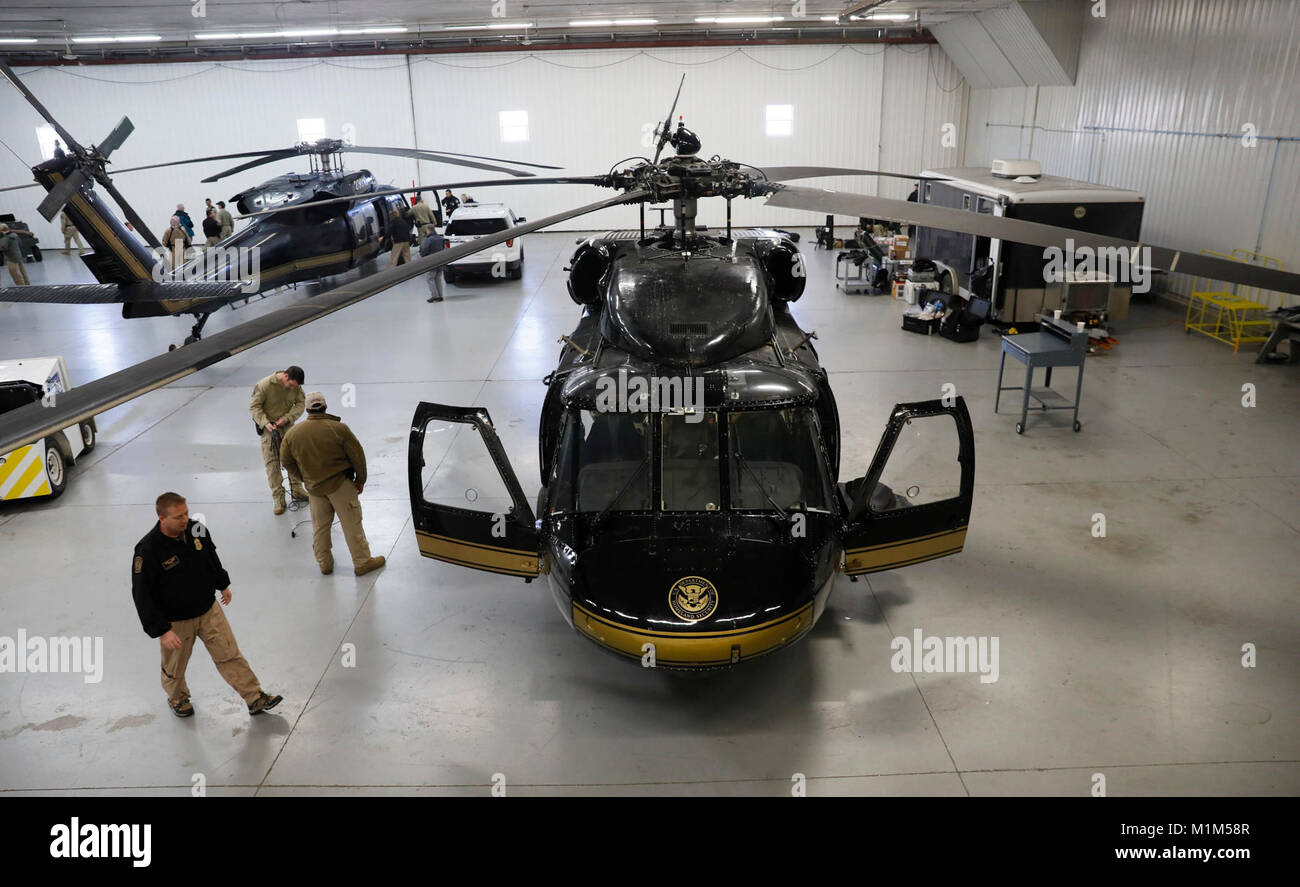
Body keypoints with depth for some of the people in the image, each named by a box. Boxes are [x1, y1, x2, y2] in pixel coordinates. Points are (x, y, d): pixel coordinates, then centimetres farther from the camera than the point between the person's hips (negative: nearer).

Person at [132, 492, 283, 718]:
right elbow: (142, 595, -20)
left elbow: (212, 557, 11)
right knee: (175, 665, 18)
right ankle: (177, 698, 48)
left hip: (209, 610, 3)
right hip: (175, 622, -3)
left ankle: (255, 698, 16)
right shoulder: (148, 551, -25)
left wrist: (223, 584, 23)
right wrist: (161, 630, -21)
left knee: (229, 654, 7)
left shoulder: (197, 530, -11)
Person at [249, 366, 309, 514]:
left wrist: (287, 418, -17)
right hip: (269, 428, -4)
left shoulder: (296, 386, -7)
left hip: (287, 426, 4)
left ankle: (296, 490, 23)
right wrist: (265, 423, -24)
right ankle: (278, 497, 1)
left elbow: (300, 403, -2)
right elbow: (254, 407, -12)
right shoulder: (264, 385, -19)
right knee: (272, 462, -4)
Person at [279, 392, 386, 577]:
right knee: (352, 525, 5)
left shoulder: (292, 434, -3)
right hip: (341, 485, -4)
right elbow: (357, 455, -9)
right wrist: (360, 480, 5)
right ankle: (363, 562, 12)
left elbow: (287, 461, 8)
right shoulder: (339, 428, -14)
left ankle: (325, 563, 28)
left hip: (314, 487, 4)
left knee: (319, 527, 18)